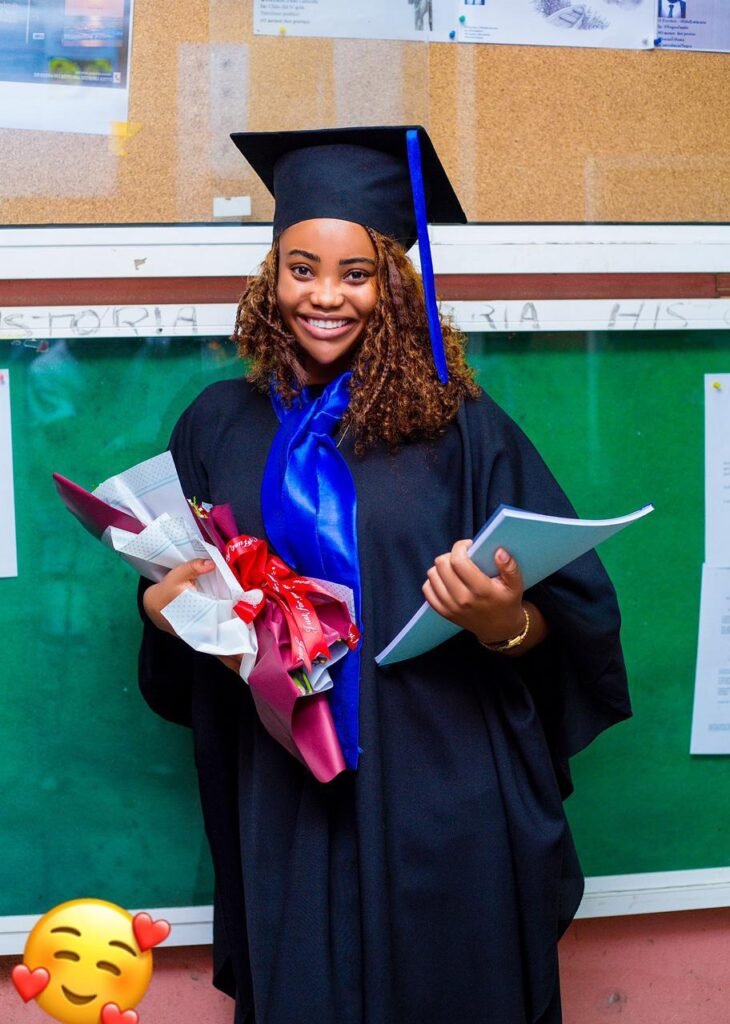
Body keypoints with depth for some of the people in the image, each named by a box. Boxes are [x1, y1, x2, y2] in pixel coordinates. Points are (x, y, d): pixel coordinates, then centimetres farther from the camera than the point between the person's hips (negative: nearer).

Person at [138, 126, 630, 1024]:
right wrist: (163, 604, -8)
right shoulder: (221, 427, 4)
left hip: (442, 810, -2)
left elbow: (571, 625, -4)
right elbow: (177, 592, 14)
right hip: (286, 804, 2)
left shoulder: (457, 427, -5)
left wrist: (501, 620, -24)